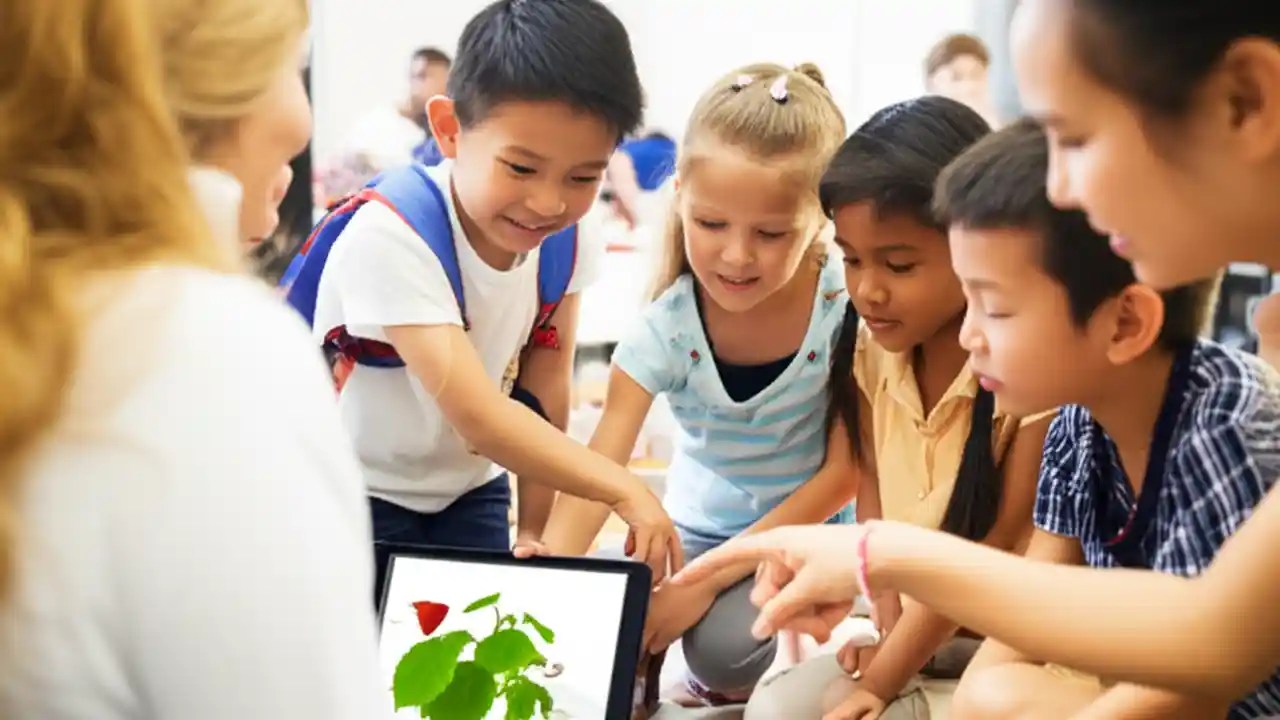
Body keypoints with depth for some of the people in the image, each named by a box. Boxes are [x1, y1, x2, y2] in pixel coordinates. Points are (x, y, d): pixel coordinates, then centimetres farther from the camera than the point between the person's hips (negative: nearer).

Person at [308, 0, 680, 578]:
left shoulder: (570, 238, -13)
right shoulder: (389, 237, -31)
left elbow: (543, 390, -4)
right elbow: (477, 414, -35)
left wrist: (534, 529, -3)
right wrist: (622, 490, -35)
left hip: (471, 490, 5)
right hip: (355, 496, -4)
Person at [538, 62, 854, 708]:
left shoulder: (844, 310, -22)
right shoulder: (667, 328, -18)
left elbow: (844, 472, -16)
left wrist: (711, 578, -22)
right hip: (697, 526, 2)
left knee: (722, 640, -29)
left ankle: (739, 688, 5)